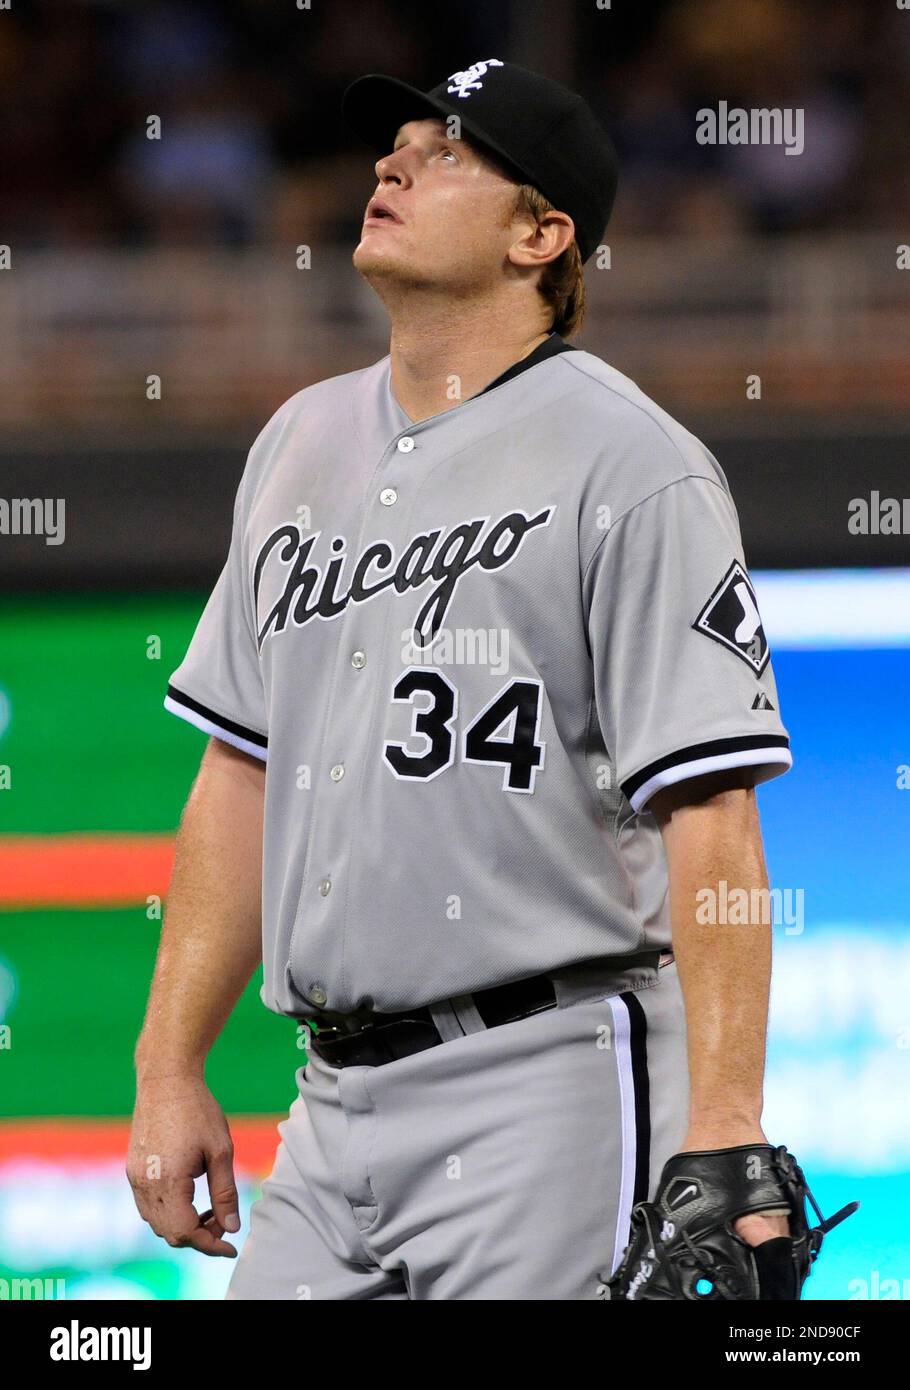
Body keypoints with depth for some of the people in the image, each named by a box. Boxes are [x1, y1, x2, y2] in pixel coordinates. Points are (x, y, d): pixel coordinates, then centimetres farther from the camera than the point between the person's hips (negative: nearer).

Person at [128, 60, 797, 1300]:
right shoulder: (301, 443, 17)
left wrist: (724, 1129, -22)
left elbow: (709, 815, -14)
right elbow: (243, 778, 21)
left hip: (548, 1093, -7)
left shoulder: (630, 468, -7)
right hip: (336, 1104, 7)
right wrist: (169, 1069, 14)